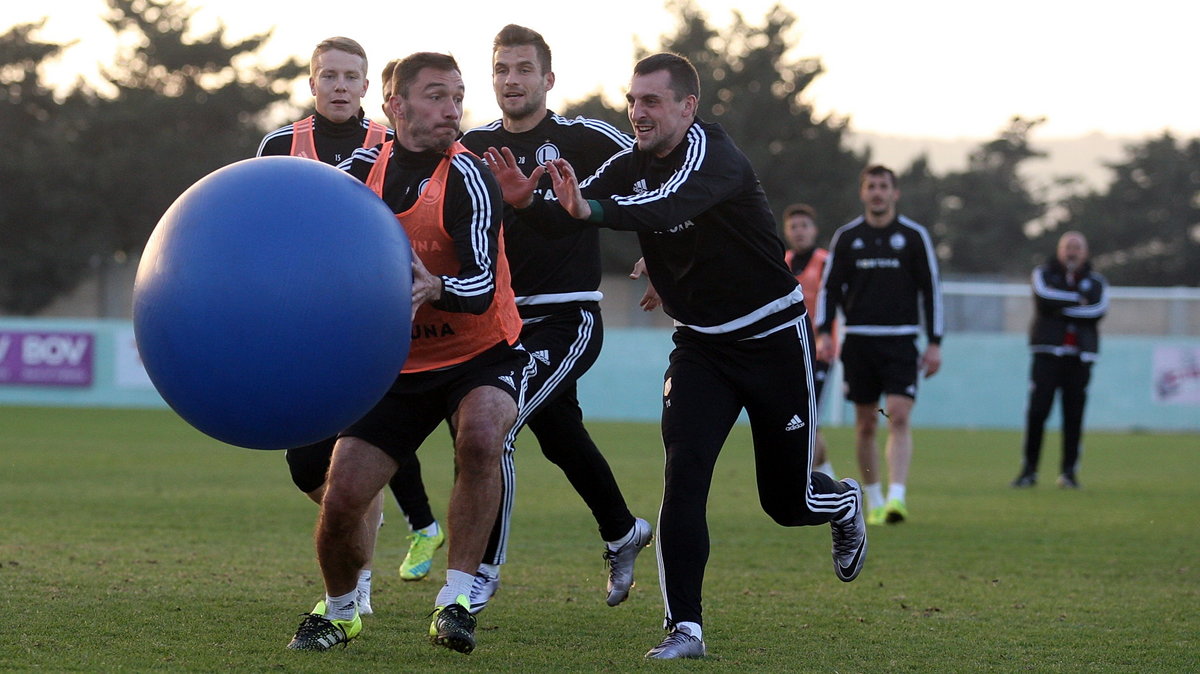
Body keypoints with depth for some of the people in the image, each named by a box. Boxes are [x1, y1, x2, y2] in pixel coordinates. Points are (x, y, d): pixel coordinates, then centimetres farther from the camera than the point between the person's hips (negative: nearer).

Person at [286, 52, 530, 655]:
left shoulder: (467, 178, -18)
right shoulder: (364, 168, -3)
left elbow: (483, 288, -29)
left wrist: (435, 288, -49)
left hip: (482, 355, -4)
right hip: (396, 363, 4)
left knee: (480, 440, -36)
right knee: (340, 501, -4)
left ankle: (455, 600, -24)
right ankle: (339, 611, 27)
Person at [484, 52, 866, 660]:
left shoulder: (713, 154, -24)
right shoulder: (631, 166, -3)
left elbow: (669, 208, -44)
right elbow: (572, 212, -13)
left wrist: (591, 209, -61)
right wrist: (527, 202, -36)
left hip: (773, 339, -4)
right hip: (700, 344, 4)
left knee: (786, 501, 7)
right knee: (683, 478, -16)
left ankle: (845, 505, 43)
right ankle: (684, 629, -12)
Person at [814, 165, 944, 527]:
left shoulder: (914, 236, 3)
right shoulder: (846, 237, 7)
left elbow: (931, 289, 5)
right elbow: (829, 287, 10)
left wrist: (934, 343, 0)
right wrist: (824, 332, -3)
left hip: (901, 341, -2)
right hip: (858, 340, 2)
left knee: (899, 417, -15)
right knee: (865, 423, 5)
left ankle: (896, 497, -22)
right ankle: (873, 502, 16)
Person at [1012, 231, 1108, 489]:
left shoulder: (1096, 282, 14)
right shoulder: (1043, 274, 12)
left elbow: (1099, 310, -5)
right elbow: (1044, 296, -10)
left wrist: (1063, 309, -9)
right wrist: (1078, 299, -4)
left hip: (1080, 357, 1)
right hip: (1048, 352, -1)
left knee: (1074, 415, -3)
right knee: (1037, 411, -9)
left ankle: (1069, 471, 3)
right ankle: (1029, 470, -3)